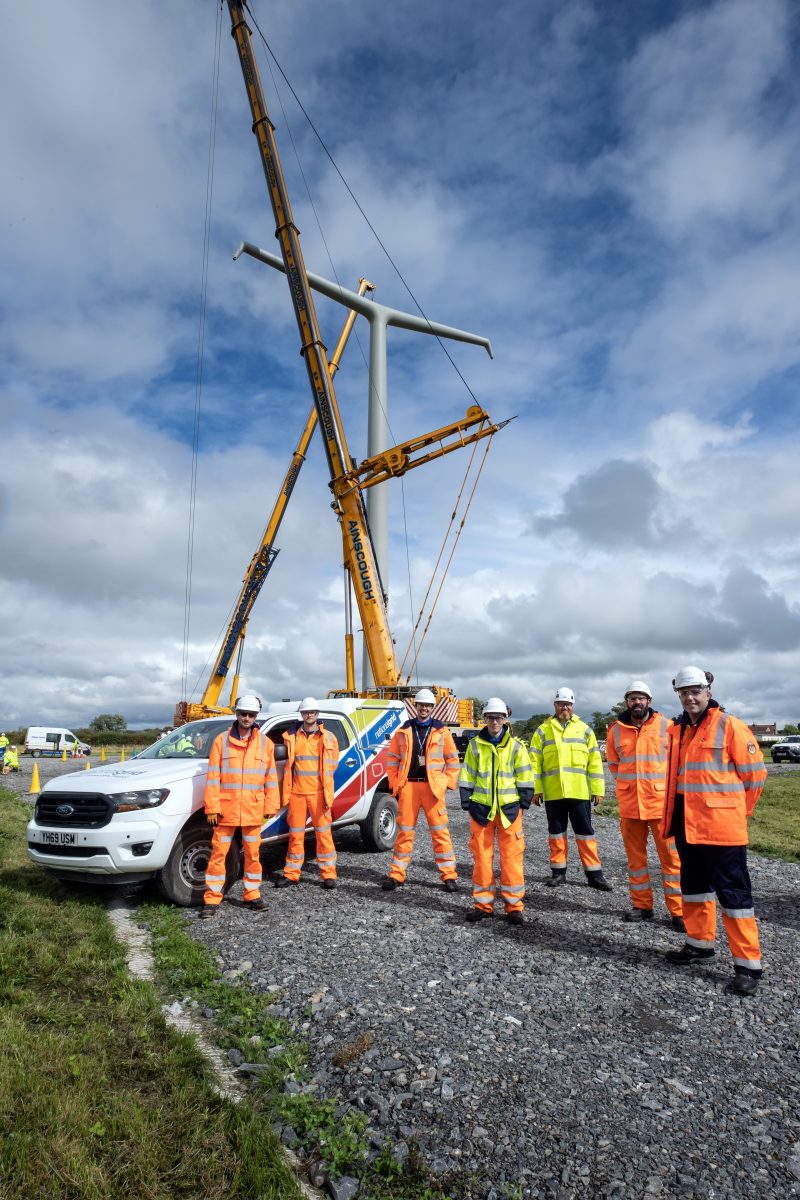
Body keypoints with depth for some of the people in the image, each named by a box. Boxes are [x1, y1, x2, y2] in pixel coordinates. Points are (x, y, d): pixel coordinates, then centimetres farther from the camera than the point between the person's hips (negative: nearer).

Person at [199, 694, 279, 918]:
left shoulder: (264, 743, 5)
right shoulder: (221, 740, 0)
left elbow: (271, 776, 7)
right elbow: (212, 776, -2)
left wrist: (271, 805, 2)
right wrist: (212, 807, -8)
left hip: (253, 810, 2)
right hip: (226, 809, -2)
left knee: (253, 853, 10)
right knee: (219, 853, 2)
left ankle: (252, 895, 24)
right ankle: (212, 899, 12)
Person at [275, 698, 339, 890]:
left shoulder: (328, 737, 4)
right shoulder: (291, 736, 6)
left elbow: (333, 763, 11)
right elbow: (287, 762, 14)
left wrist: (321, 778, 4)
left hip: (319, 793, -1)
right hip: (297, 792, 1)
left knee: (323, 833, 1)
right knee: (295, 833, 9)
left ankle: (328, 874, 10)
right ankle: (292, 874, 20)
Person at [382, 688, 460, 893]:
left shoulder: (441, 731, 5)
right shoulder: (403, 731, 8)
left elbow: (453, 759, 8)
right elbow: (392, 758, 12)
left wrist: (447, 783, 0)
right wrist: (395, 783, 4)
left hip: (433, 787, -1)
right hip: (408, 786, 1)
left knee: (440, 832, 1)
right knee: (404, 832, 7)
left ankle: (449, 876, 10)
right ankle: (397, 874, 17)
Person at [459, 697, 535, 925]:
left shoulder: (516, 746, 1)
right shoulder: (475, 745, 4)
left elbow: (525, 777, 5)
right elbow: (467, 776, 8)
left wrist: (524, 803, -1)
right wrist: (467, 802, 3)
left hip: (509, 809, -1)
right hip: (481, 808, 1)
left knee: (511, 857, 1)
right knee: (481, 856, 5)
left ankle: (513, 905, 12)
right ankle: (482, 903, 17)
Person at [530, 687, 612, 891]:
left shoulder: (584, 730, 8)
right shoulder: (543, 730, 6)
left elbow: (595, 761, 6)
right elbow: (534, 762, 3)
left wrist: (598, 789, 2)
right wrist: (535, 789, -2)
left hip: (580, 792, 0)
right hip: (552, 793, 0)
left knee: (585, 832, 5)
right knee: (556, 832, 9)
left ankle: (594, 873, 13)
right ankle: (558, 872, 19)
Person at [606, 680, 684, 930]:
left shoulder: (666, 726, -4)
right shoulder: (616, 730, 3)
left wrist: (657, 784, 4)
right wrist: (630, 784, 11)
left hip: (661, 802, -2)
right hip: (629, 804, 3)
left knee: (671, 856, 1)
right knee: (635, 857, 11)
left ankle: (677, 911, 12)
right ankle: (642, 906, 24)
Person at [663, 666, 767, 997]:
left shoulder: (729, 725, -11)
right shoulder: (676, 730, 8)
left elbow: (754, 772, -7)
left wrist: (737, 811, 1)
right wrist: (674, 813, 16)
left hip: (721, 826, -7)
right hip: (686, 825, 7)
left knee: (733, 892, 0)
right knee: (694, 886, 18)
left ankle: (747, 965, 10)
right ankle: (700, 943, 34)